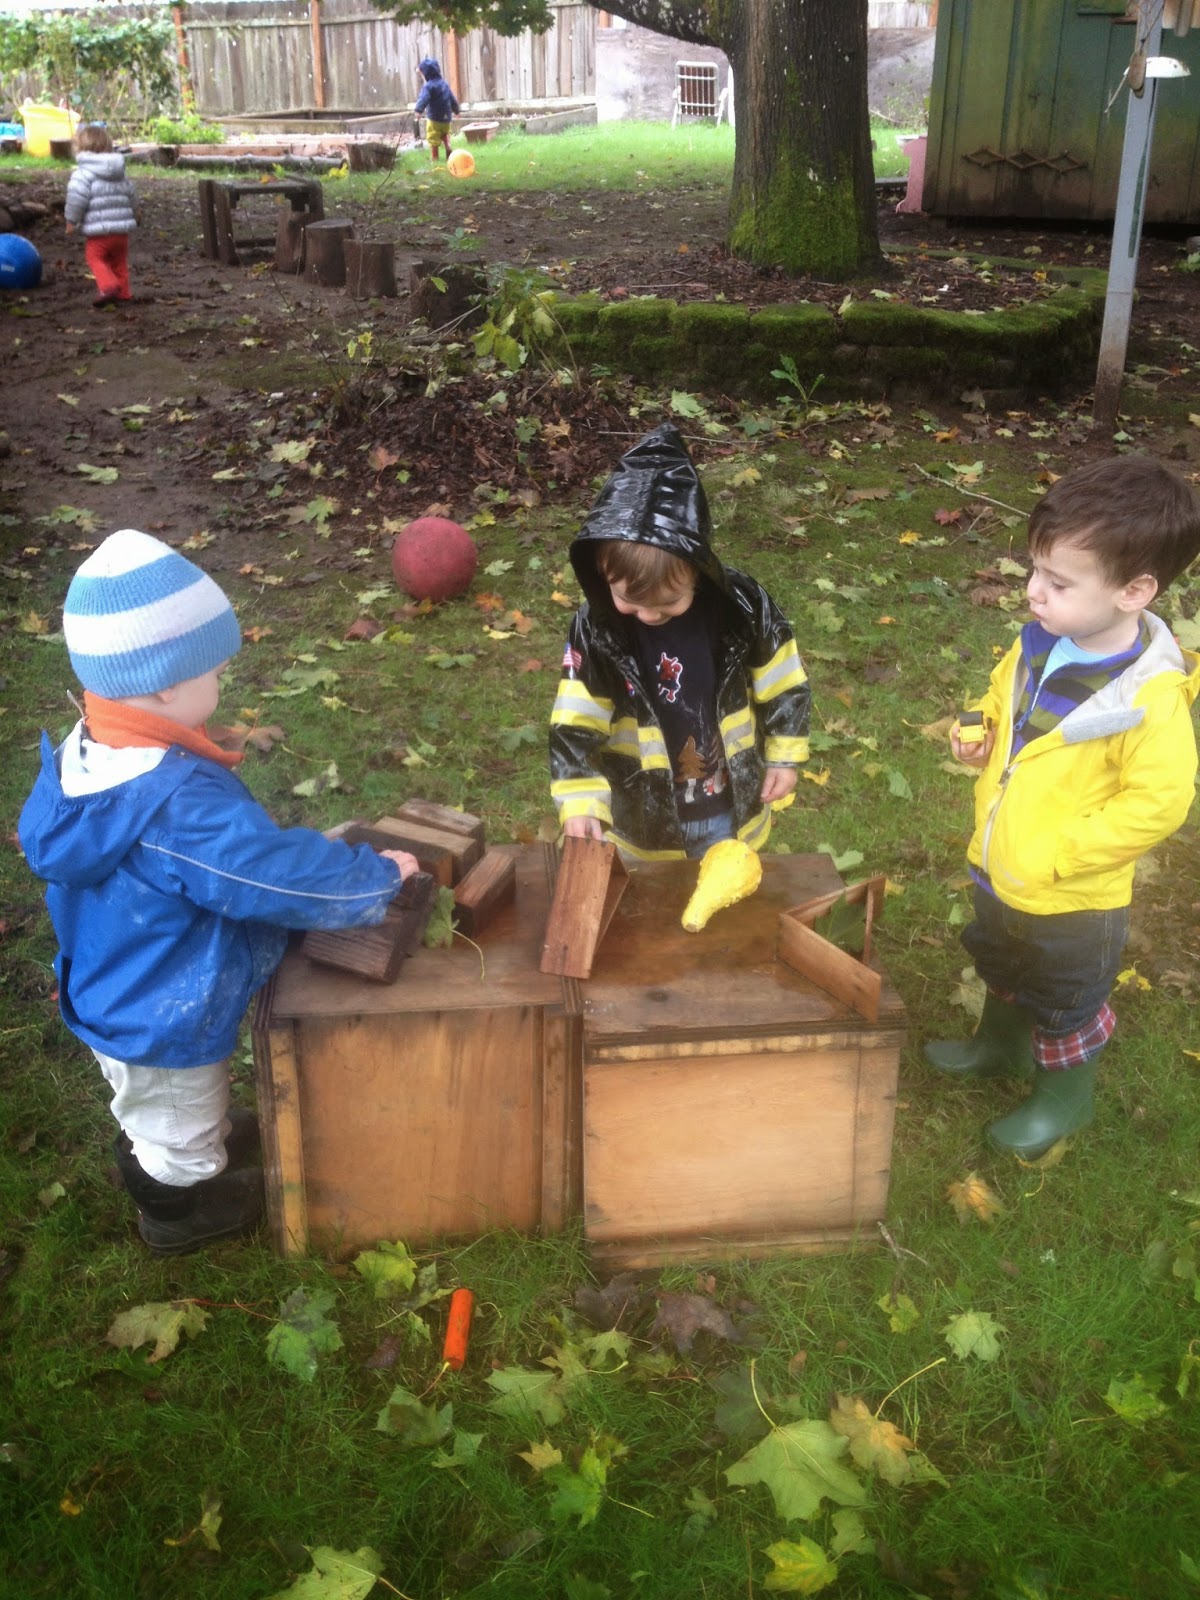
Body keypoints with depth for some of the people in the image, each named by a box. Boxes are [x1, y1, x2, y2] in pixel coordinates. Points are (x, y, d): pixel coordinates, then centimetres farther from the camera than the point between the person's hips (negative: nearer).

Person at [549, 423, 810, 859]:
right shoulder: (595, 628, -21)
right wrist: (579, 802, -27)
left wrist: (783, 756, 0)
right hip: (642, 819, 0)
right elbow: (575, 723, -18)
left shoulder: (742, 606, -21)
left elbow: (781, 686, -6)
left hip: (730, 807, 1)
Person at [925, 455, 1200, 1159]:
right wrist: (980, 734, -11)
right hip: (1000, 870, 7)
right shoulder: (1044, 639, -11)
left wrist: (1056, 854, -26)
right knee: (1002, 969, 32)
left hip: (1073, 899, -7)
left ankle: (1065, 1097, 45)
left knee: (1066, 1002, 19)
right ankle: (1000, 1045, 60)